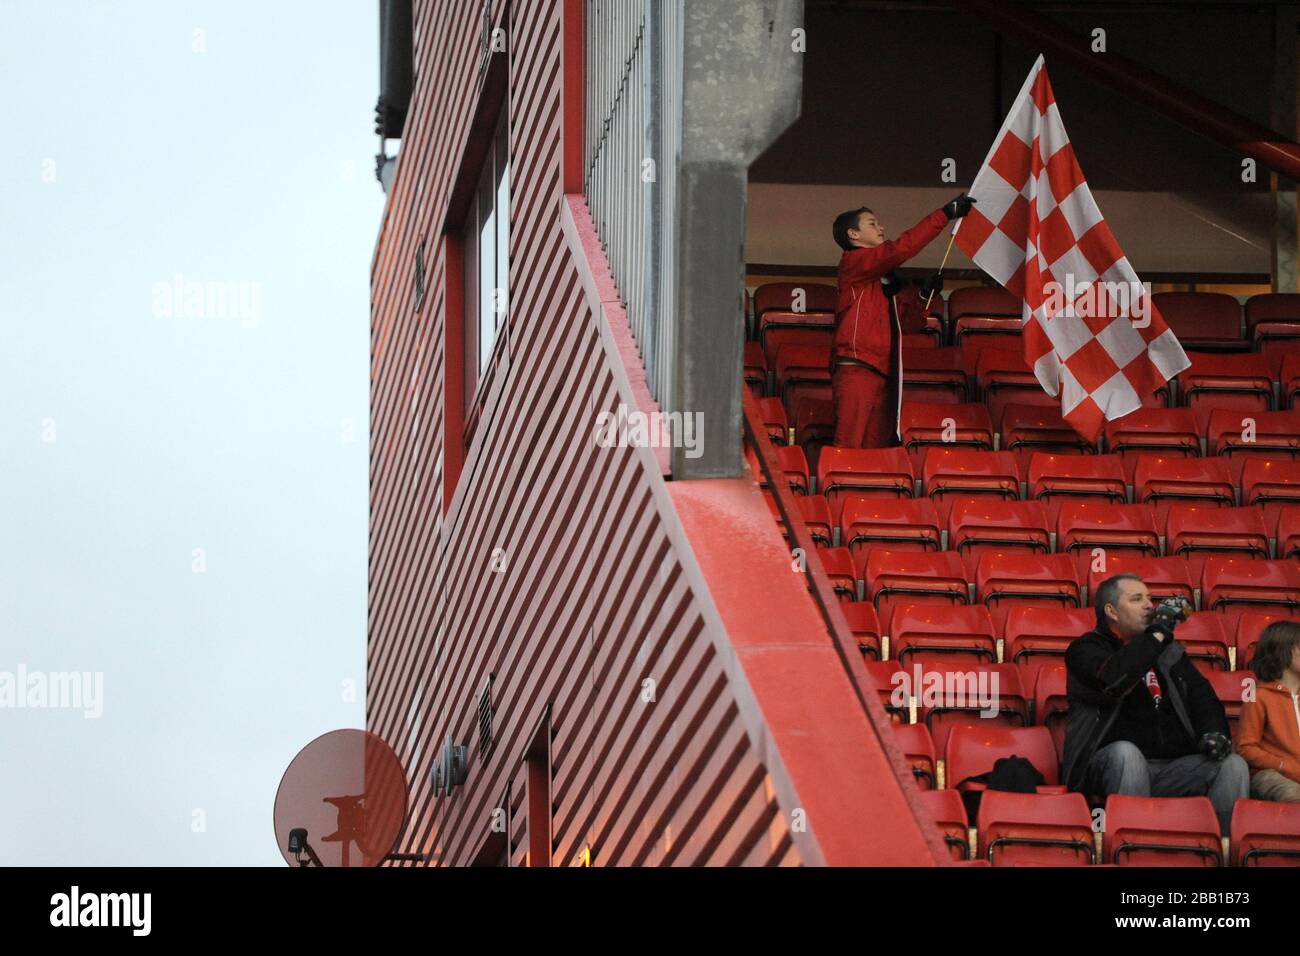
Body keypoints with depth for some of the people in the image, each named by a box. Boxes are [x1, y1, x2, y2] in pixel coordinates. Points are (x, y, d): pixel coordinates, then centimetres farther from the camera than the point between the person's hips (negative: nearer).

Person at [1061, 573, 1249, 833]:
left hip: (1173, 767, 5)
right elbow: (1112, 683, -18)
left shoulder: (1169, 651, 24)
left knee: (1233, 765, -17)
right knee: (1126, 752, -38)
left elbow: (1201, 694, 21)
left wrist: (1213, 732, -2)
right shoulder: (1086, 649, 4)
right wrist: (1157, 634, -11)